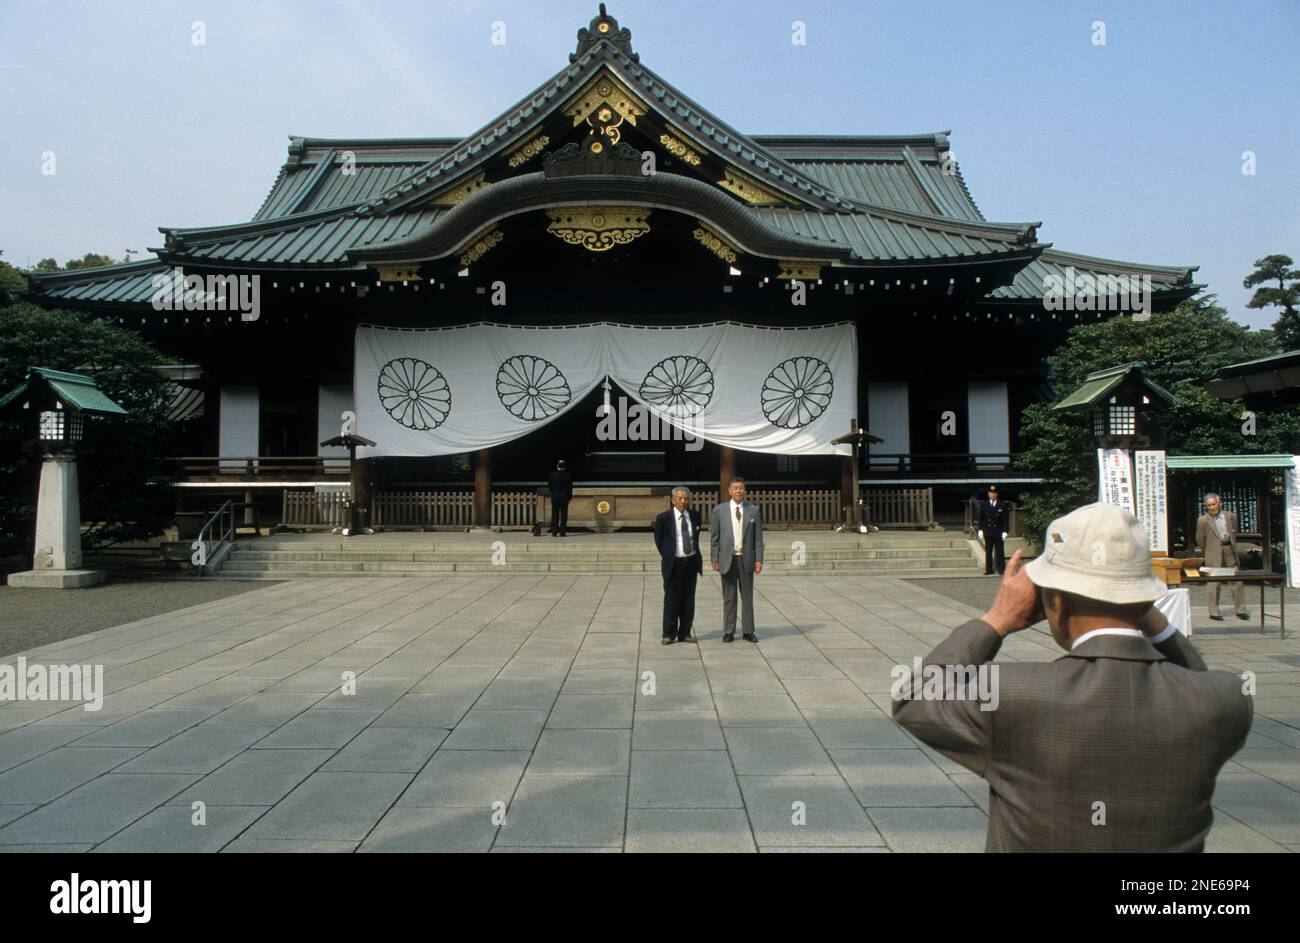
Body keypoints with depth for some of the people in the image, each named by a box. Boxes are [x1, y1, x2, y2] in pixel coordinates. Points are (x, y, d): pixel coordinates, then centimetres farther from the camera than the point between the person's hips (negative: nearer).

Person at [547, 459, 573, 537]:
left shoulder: (552, 475, -4)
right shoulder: (568, 476, -7)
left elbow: (550, 487, 3)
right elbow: (570, 488, -1)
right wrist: (570, 496, 14)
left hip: (554, 498, 1)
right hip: (565, 498, -1)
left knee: (554, 516, 5)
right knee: (564, 516, 3)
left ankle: (554, 532, 4)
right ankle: (562, 532, 0)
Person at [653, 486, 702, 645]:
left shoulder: (695, 515, 6)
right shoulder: (664, 517, -6)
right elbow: (658, 539, 5)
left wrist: (697, 553, 14)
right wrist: (666, 556, 4)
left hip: (691, 562, 4)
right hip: (673, 563, -4)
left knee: (688, 599, 8)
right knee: (671, 599, 0)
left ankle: (685, 633, 16)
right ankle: (669, 634, 8)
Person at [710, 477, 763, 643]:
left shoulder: (754, 510, 4)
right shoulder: (719, 510, 2)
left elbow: (758, 537, 4)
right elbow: (714, 538, 3)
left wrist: (759, 559, -2)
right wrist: (714, 560, -2)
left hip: (746, 559, 1)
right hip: (728, 559, -1)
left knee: (748, 597, 7)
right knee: (729, 598, 5)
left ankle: (748, 631, 15)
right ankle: (728, 632, 13)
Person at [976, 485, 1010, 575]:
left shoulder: (1003, 505, -1)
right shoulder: (983, 504, 5)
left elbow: (1006, 519, -1)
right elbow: (981, 518, 7)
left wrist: (1005, 531, -8)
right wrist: (980, 529, -1)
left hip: (999, 532, -2)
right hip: (988, 532, 2)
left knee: (1000, 552, 2)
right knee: (988, 552, 4)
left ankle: (1001, 570, 6)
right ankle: (989, 570, 9)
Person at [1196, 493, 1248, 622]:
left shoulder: (1230, 516, 7)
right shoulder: (1203, 520, -3)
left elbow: (1234, 533, 20)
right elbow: (1200, 541, 5)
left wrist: (1233, 547, 17)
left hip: (1230, 550, 3)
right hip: (1214, 554, -3)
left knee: (1236, 581, 5)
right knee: (1214, 582, -1)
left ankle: (1240, 610, 14)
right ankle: (1214, 612, 5)